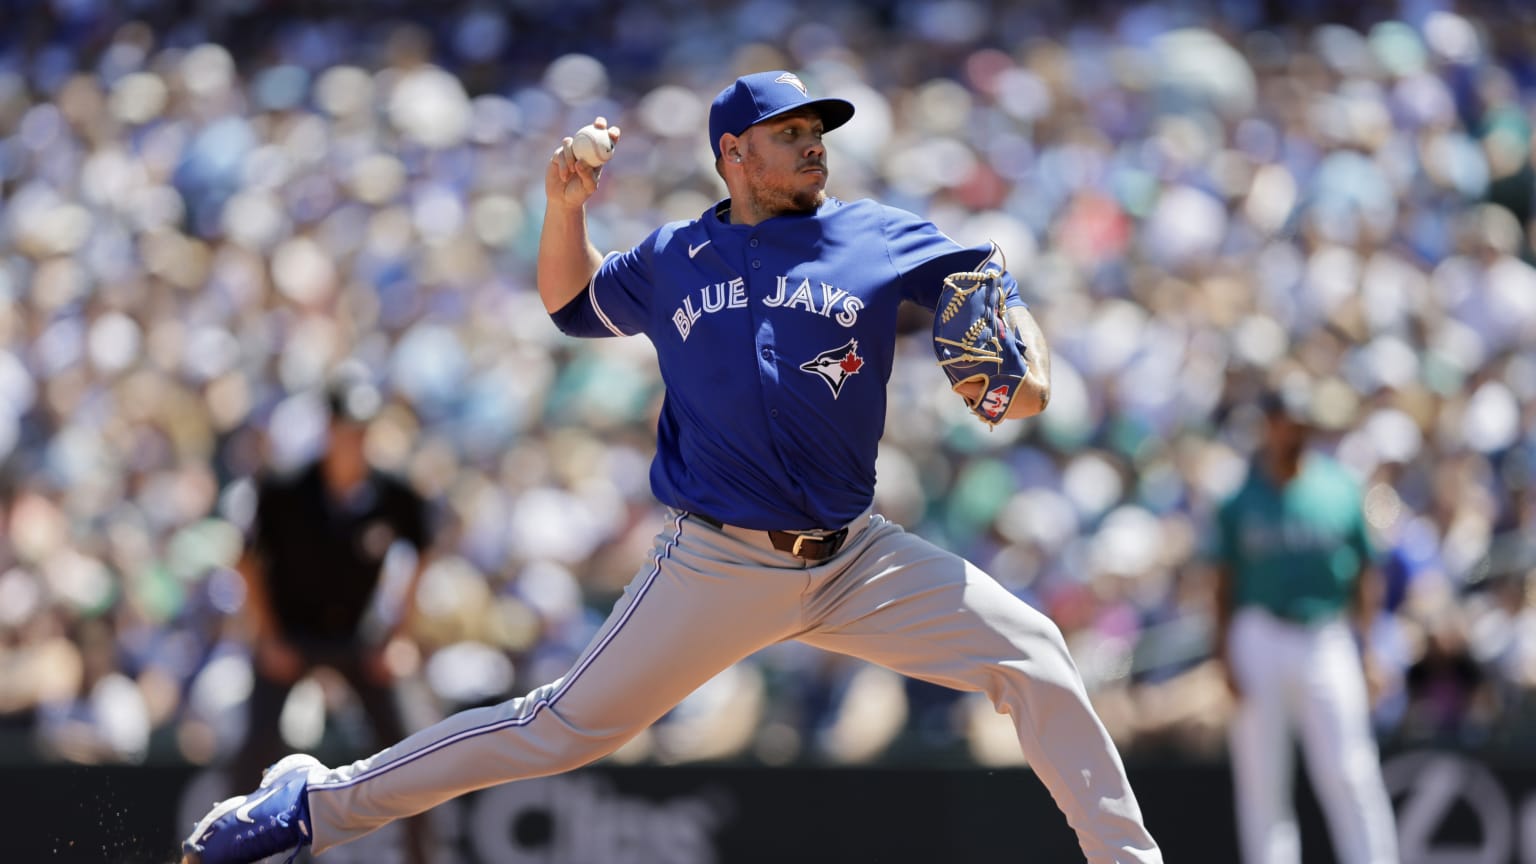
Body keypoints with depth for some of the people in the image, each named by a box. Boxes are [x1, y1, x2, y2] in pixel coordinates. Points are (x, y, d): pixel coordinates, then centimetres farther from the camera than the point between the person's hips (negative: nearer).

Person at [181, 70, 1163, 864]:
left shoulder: (883, 240, 3)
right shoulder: (671, 262, 7)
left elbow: (996, 292, 8)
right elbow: (570, 302, 24)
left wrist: (1028, 370, -13)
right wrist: (566, 207, 5)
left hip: (856, 561, 1)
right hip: (716, 570, -1)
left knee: (1030, 652, -12)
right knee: (566, 725, -2)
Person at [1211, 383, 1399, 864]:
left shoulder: (1340, 490, 5)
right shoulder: (1241, 498, 4)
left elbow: (1365, 574, 7)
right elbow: (1225, 582, 5)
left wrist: (1363, 646, 0)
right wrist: (1226, 654, -3)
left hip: (1328, 639, 0)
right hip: (1260, 639, 0)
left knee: (1348, 771, -8)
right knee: (1261, 776, 2)